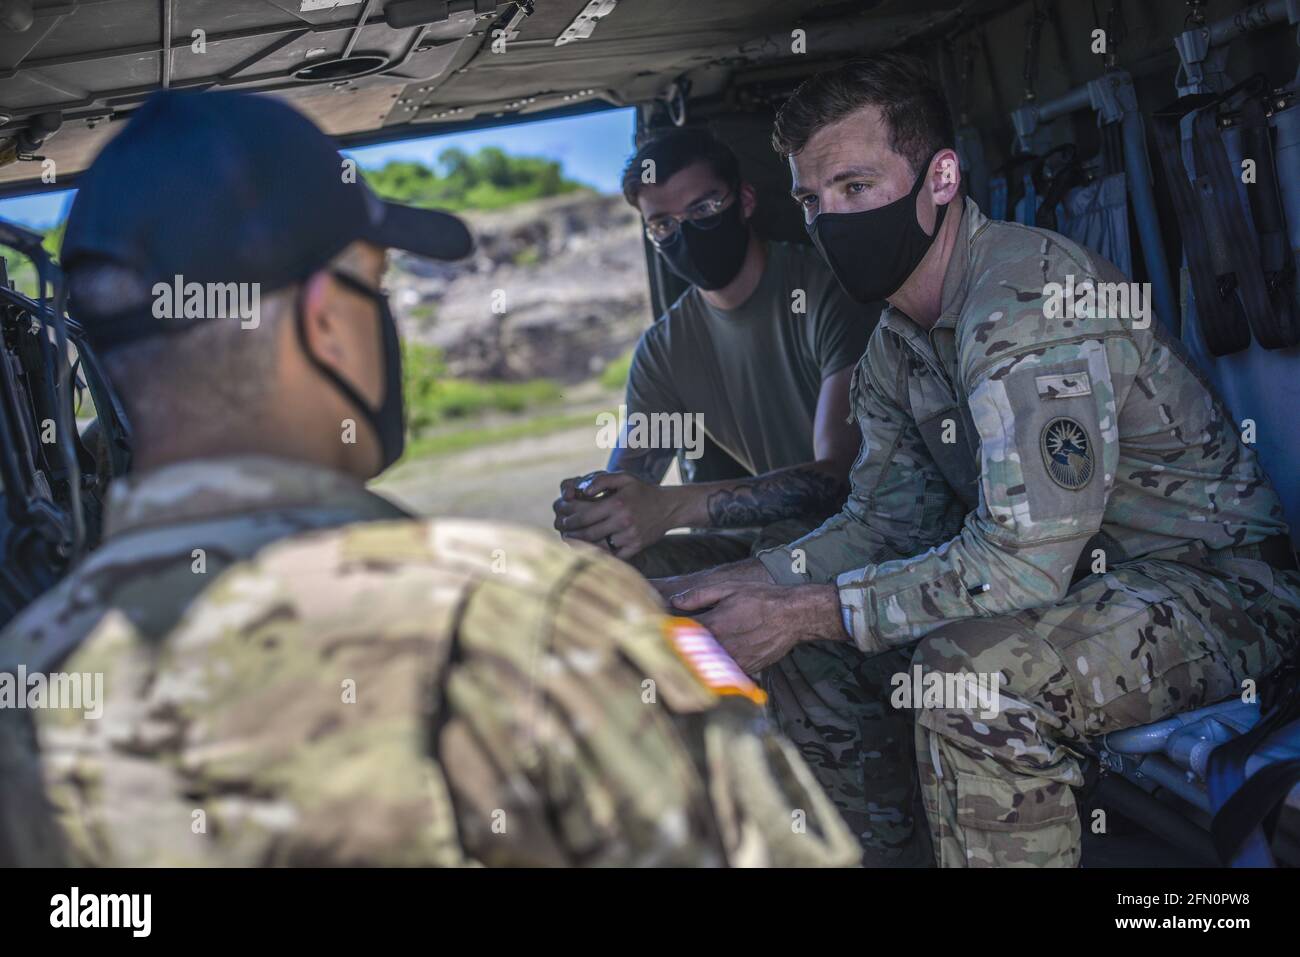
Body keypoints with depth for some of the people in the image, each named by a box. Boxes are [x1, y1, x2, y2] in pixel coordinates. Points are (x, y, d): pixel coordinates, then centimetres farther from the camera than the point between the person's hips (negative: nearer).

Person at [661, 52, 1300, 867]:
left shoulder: (1030, 296, -25)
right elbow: (885, 524, 12)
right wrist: (732, 585, -4)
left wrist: (802, 612, -24)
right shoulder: (894, 344, 6)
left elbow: (1021, 560, -30)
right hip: (1075, 579, 9)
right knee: (789, 644, 6)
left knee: (973, 675, -36)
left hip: (1215, 586, -9)